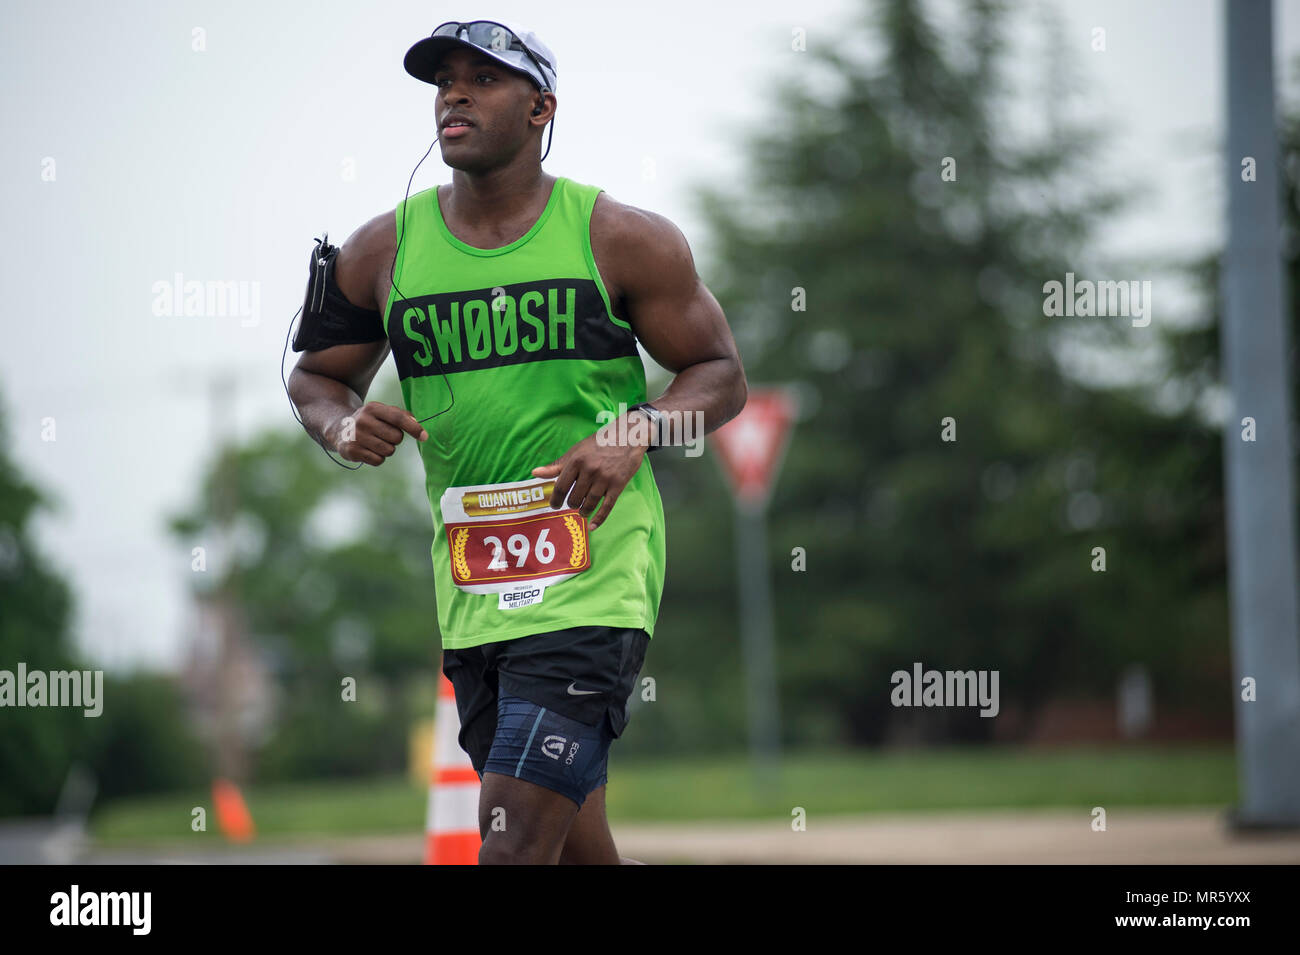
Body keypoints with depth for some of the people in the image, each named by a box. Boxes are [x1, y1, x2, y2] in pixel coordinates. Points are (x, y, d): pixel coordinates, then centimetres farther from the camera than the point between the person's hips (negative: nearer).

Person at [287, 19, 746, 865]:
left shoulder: (621, 239, 0)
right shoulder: (384, 250, 8)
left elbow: (720, 375, 5)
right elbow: (316, 376, 20)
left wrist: (635, 433, -13)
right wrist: (343, 426, -4)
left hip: (594, 571, -4)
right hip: (468, 587, 4)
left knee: (517, 839, -16)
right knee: (571, 841, 12)